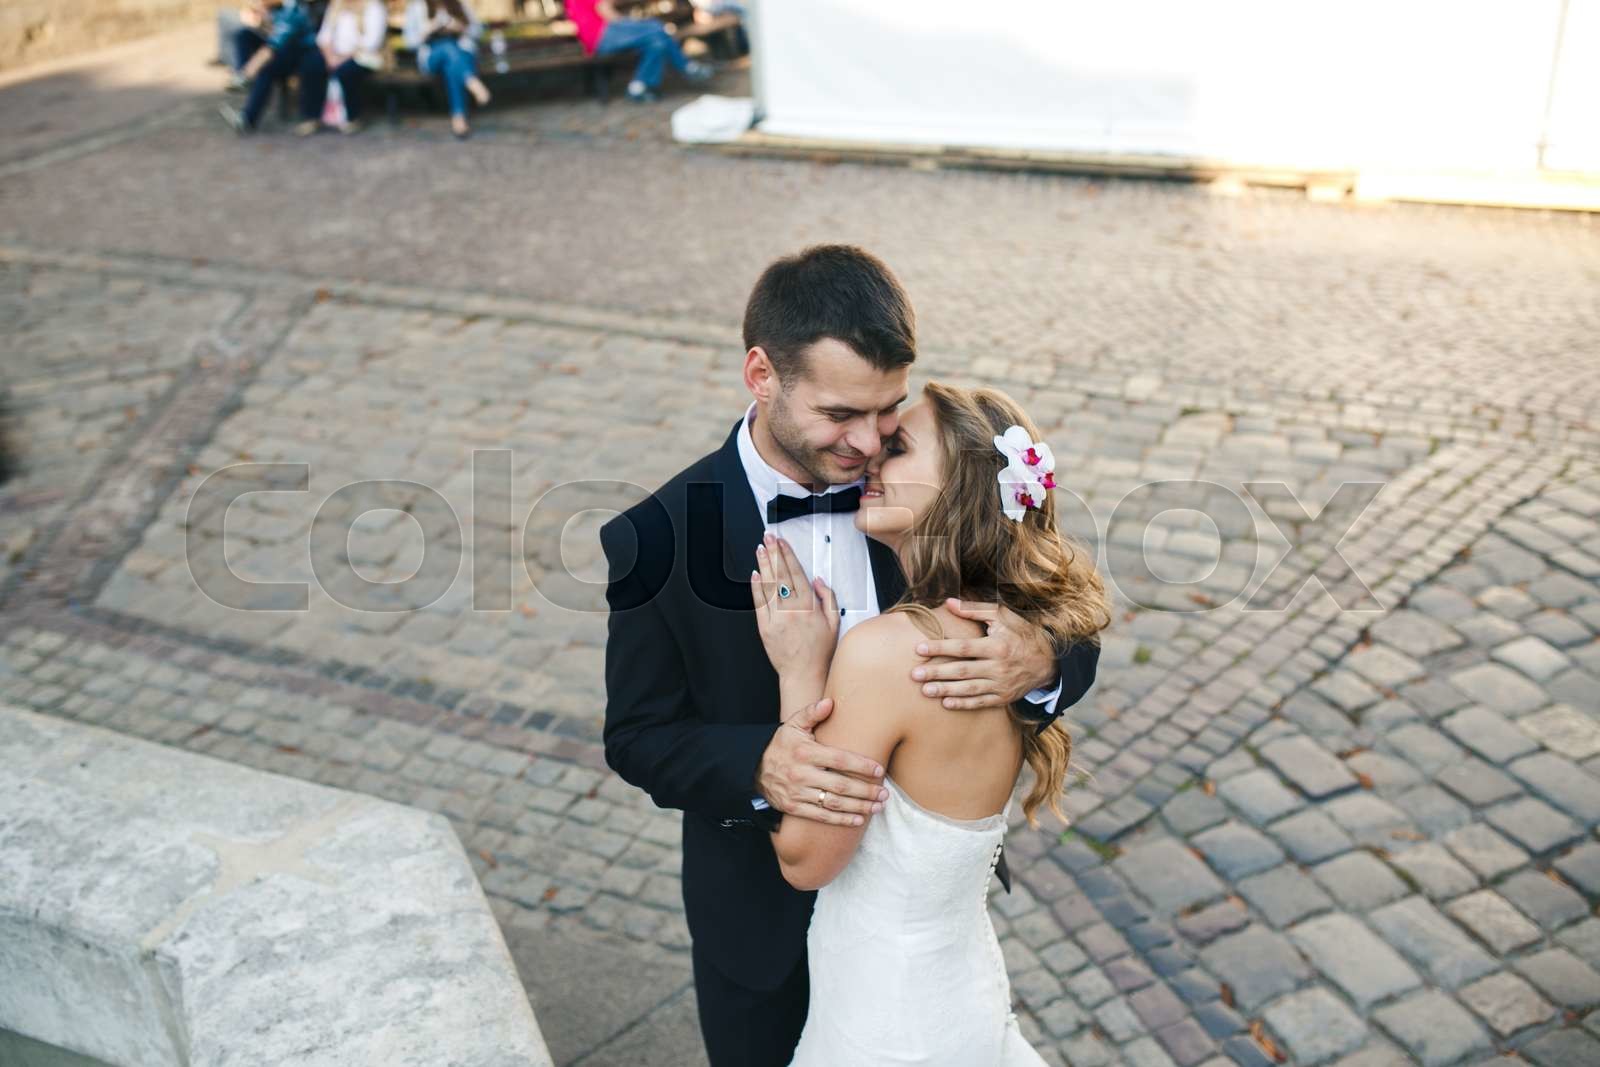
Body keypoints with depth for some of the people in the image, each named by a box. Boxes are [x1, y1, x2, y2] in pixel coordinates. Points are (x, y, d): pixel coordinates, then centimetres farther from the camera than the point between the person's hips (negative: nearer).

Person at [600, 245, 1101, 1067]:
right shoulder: (657, 538, -21)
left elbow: (1068, 631, -10)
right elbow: (639, 736, -13)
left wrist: (1041, 661, -35)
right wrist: (758, 766, -34)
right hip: (763, 914, -1)